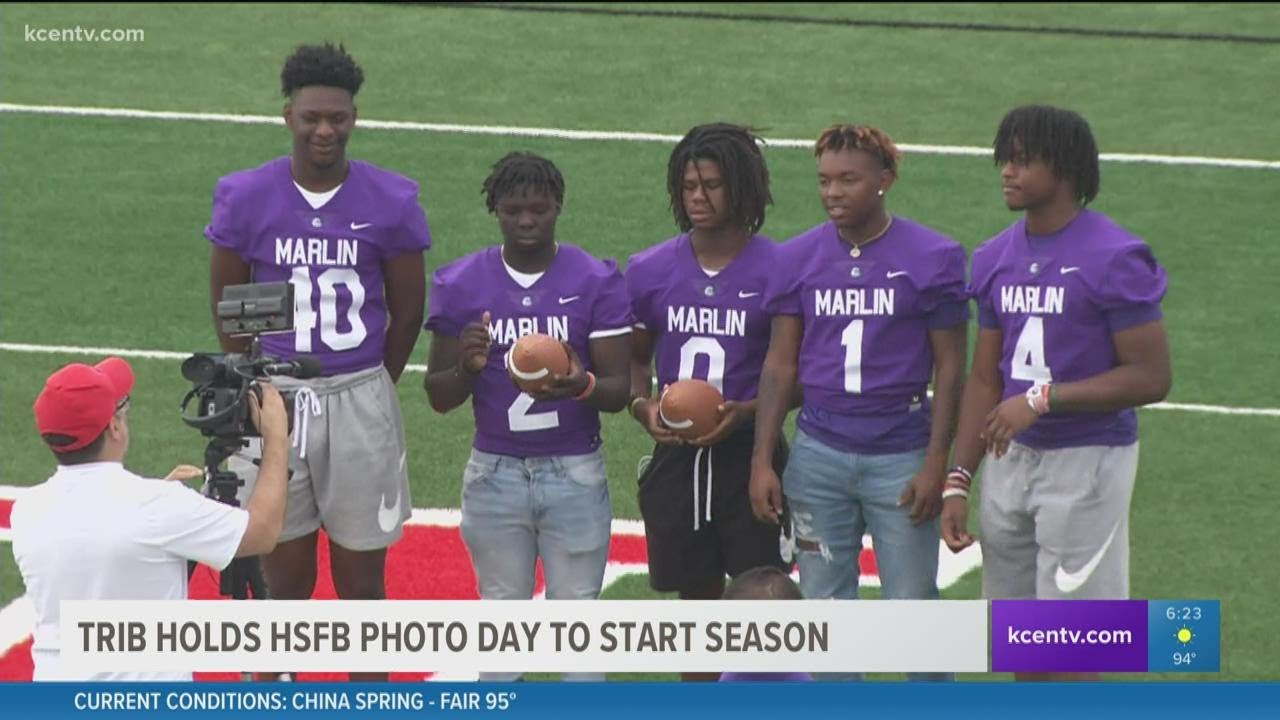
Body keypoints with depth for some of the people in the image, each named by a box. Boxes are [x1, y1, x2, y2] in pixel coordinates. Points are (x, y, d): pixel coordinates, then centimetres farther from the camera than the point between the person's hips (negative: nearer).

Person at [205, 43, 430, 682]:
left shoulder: (390, 203, -4)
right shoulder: (245, 198, -4)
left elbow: (407, 311, 7)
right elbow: (228, 304, 8)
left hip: (360, 402, 0)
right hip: (274, 400, 0)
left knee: (361, 581, 8)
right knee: (284, 583, 6)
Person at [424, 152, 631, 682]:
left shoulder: (597, 282, -4)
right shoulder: (460, 285, 0)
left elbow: (618, 389, -5)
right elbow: (439, 397, 3)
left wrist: (582, 385, -28)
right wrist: (467, 368, -20)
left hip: (576, 473, -1)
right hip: (495, 474, 1)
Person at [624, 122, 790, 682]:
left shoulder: (777, 270, -7)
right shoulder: (650, 270, 4)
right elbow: (634, 357, 15)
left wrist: (746, 411, -18)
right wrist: (642, 406, -6)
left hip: (750, 452, -4)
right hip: (678, 454, 4)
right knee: (696, 597, 12)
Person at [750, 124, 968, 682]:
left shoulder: (932, 258, -4)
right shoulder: (798, 259, 4)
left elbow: (950, 367, -2)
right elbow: (780, 363, 8)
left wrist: (936, 463, -8)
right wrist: (762, 460, 1)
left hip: (900, 457, -3)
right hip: (819, 454, 3)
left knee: (912, 610, 0)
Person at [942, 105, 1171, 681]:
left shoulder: (1114, 259, -12)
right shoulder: (996, 259, 9)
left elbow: (1152, 376, -15)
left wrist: (1043, 399, -20)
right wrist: (958, 480, 7)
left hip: (1087, 461, -7)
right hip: (1011, 460, 7)